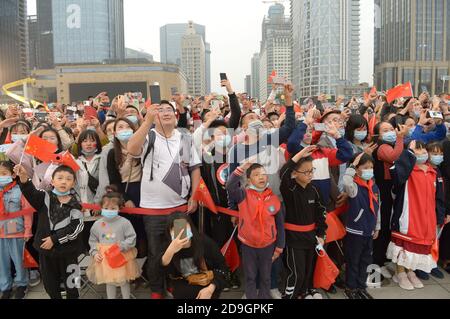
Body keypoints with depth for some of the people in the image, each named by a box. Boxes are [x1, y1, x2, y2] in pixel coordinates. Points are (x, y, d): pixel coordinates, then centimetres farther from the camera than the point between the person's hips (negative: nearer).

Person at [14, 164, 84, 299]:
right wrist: (24, 178, -43)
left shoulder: (75, 205, -9)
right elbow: (31, 193, -24)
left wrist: (54, 239, -20)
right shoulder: (45, 197, -4)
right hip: (46, 248, 2)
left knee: (70, 281, 13)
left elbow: (75, 228, -15)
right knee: (50, 282, 18)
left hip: (67, 250, -2)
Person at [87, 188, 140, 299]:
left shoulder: (124, 222, -13)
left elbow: (132, 239, -12)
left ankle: (126, 297, 33)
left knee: (124, 282, 14)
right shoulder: (97, 224, -2)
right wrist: (94, 253, -4)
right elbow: (93, 241, 7)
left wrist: (122, 246, -23)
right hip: (104, 259, 3)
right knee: (109, 282, 17)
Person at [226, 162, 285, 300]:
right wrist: (242, 168, -29)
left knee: (265, 277, 18)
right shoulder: (244, 195, -10)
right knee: (250, 276, 15)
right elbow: (230, 186, -32)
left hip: (268, 245, 1)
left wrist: (279, 247, 3)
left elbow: (279, 225, 1)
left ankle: (265, 297, 37)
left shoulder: (274, 199, -6)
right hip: (248, 245, -1)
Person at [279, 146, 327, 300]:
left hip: (311, 235, 6)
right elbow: (283, 174, -40)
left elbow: (320, 212, 8)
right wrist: (299, 155, -39)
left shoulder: (313, 190, 0)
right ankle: (289, 295, 18)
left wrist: (321, 234, 5)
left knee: (309, 268, 19)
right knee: (296, 272, -2)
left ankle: (305, 291, 41)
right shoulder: (289, 189, -17)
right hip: (294, 236, -6)